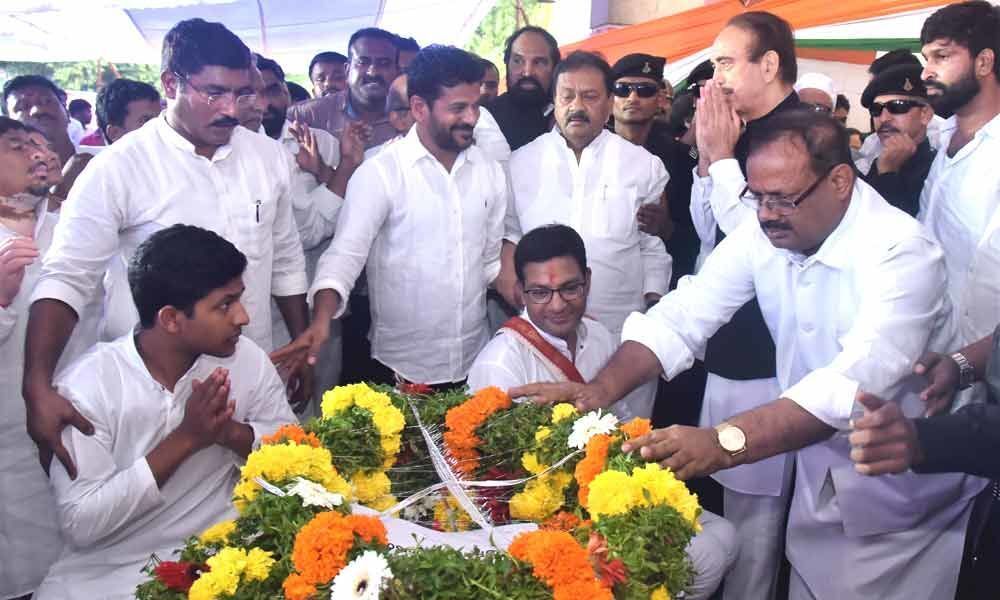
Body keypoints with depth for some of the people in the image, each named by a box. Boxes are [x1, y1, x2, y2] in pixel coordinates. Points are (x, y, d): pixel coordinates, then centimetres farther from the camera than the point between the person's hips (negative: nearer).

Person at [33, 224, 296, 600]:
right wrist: (184, 440, -23)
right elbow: (80, 524, -17)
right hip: (110, 569, -1)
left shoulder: (247, 359, -7)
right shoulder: (87, 385, -14)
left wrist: (231, 432, -18)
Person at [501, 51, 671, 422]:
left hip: (625, 334, -1)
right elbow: (508, 226, 16)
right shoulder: (521, 163, 5)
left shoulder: (644, 165, 2)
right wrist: (507, 251, -4)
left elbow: (654, 247, 5)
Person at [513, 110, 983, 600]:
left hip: (905, 500, -4)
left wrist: (724, 442, -52)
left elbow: (856, 382, -40)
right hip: (819, 478, 5)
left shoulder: (902, 253, -27)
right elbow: (684, 315, -13)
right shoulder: (764, 234, -9)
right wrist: (599, 390, -29)